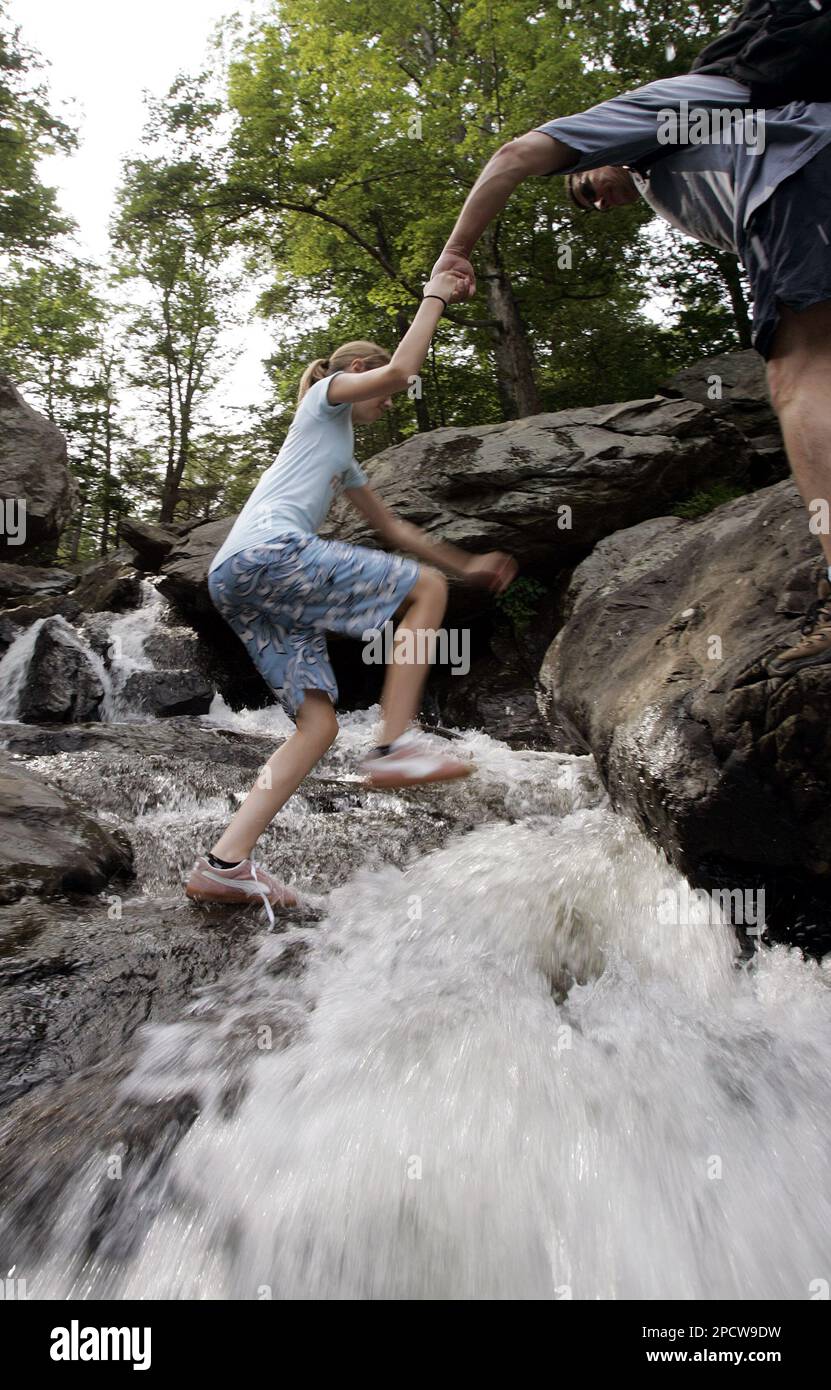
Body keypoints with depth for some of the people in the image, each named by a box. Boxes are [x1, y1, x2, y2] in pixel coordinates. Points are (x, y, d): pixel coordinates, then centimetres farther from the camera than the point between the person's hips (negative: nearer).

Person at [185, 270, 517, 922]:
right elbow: (401, 366, -2)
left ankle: (226, 862, -8)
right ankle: (395, 745, -13)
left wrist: (468, 565, 39)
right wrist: (435, 297, 14)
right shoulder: (326, 396, 15)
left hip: (235, 581, 9)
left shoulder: (344, 462, 38)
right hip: (267, 551, -9)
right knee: (425, 588, -6)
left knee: (319, 724, -1)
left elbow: (394, 528, 40)